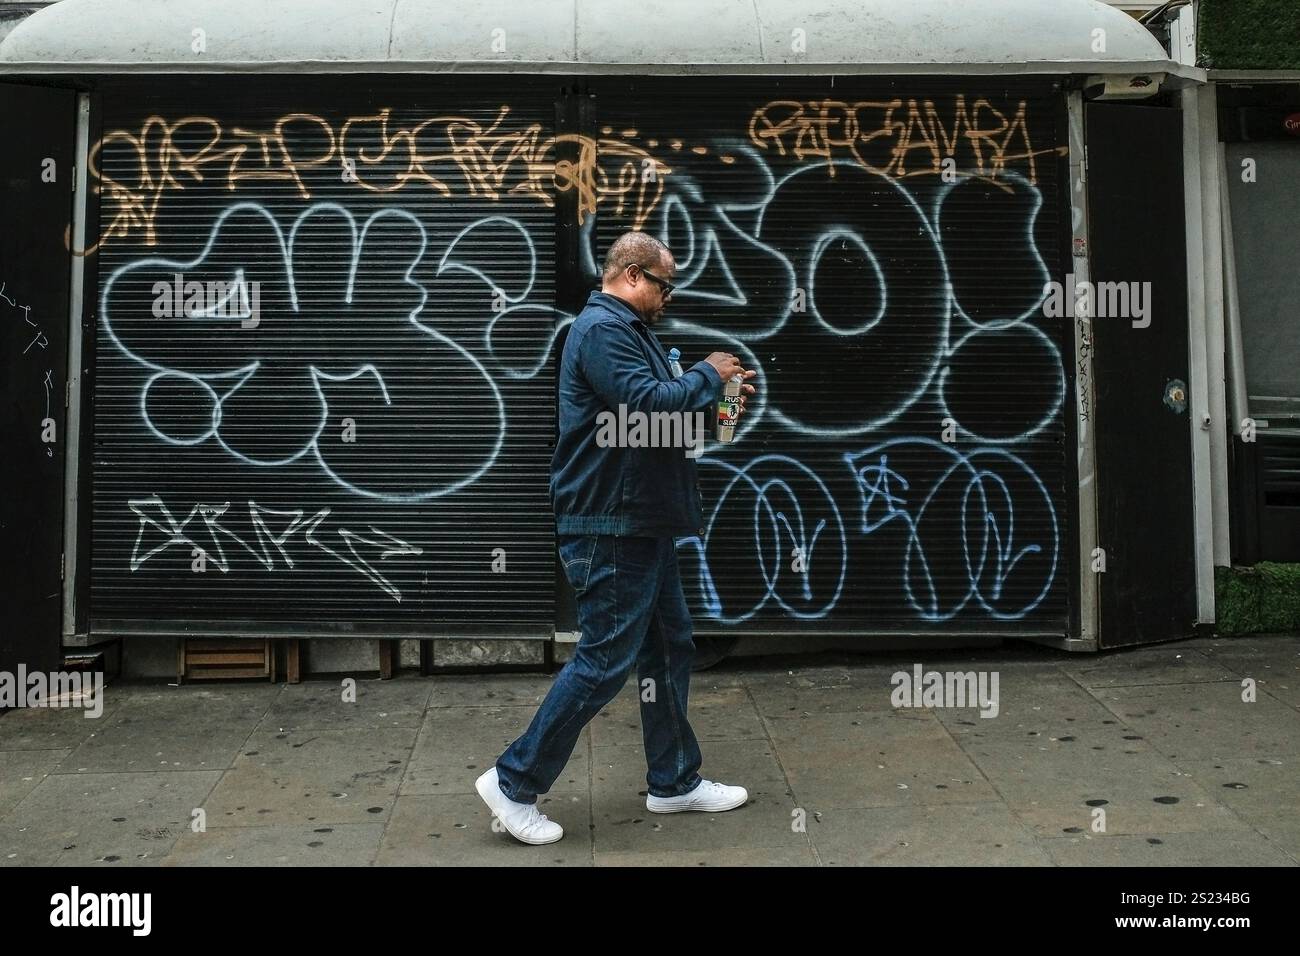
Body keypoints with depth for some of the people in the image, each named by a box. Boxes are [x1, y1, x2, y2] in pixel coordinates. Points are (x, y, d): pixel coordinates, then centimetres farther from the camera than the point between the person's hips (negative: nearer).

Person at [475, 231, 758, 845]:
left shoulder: (628, 330, 18)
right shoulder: (602, 329, -15)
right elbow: (651, 404, -26)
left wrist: (717, 397, 12)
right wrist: (706, 375, -10)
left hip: (641, 525, 11)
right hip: (611, 529, -11)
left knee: (669, 649, 15)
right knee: (605, 661, -5)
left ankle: (675, 782, 28)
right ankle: (515, 783, 7)